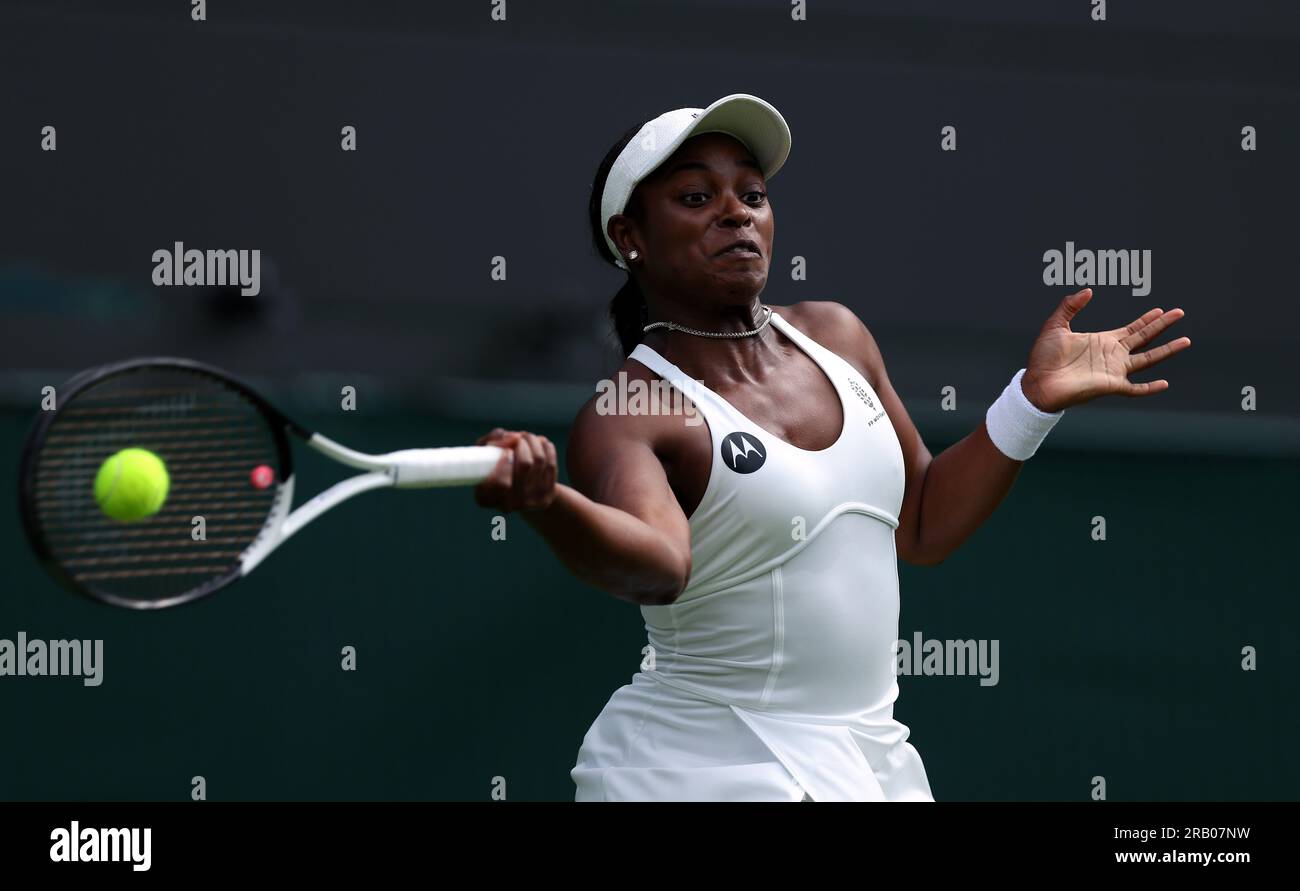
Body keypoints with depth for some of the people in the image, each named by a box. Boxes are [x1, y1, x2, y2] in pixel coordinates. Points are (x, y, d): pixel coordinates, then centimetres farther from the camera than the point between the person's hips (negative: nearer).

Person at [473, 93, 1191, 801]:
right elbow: (658, 563, -36)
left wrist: (1036, 397, 8)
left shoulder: (835, 337, 7)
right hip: (706, 774, -6)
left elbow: (921, 525, 16)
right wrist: (545, 501, -55)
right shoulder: (624, 416, -14)